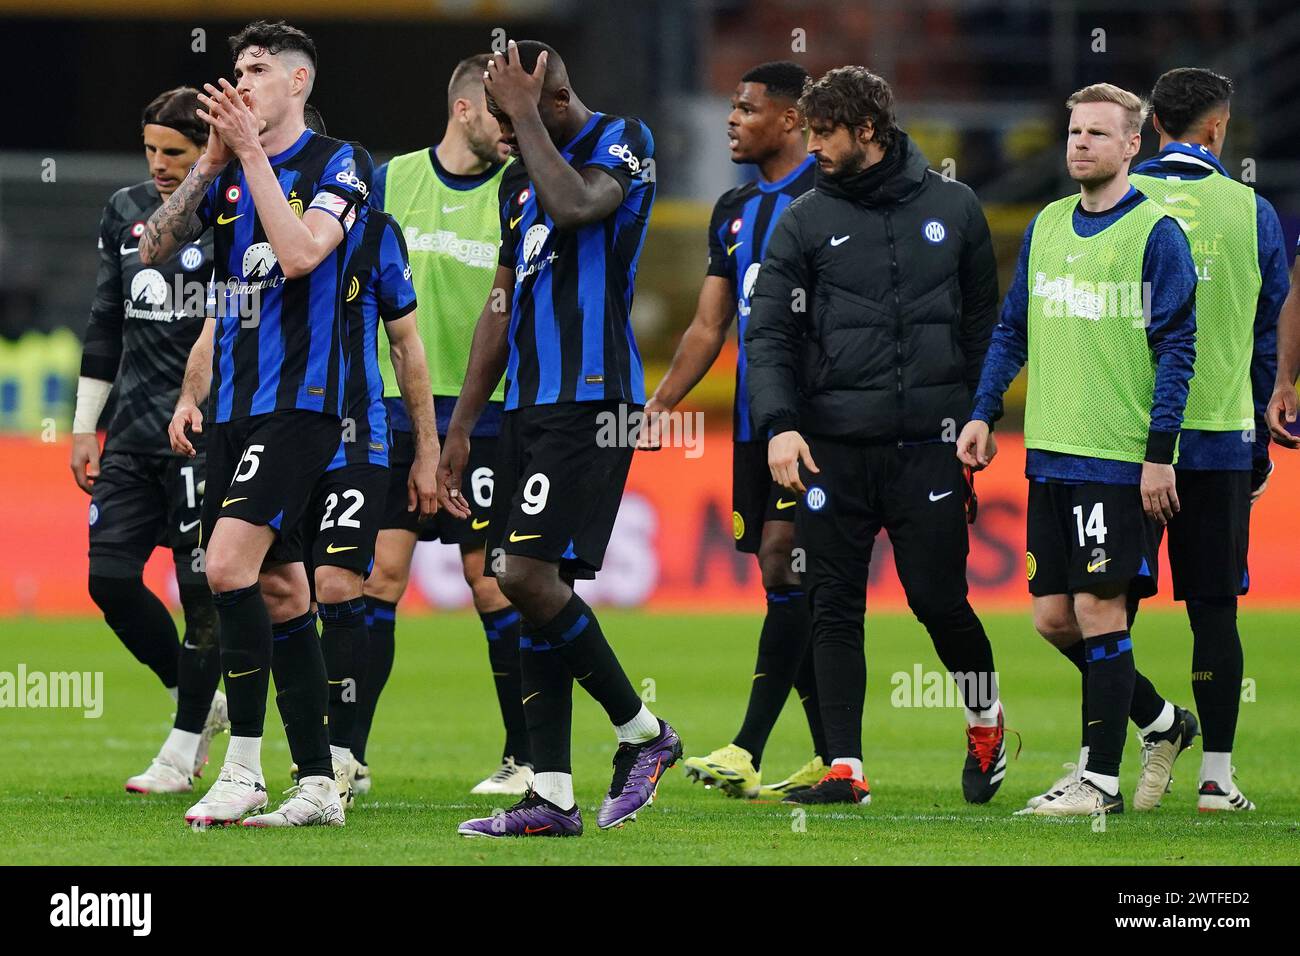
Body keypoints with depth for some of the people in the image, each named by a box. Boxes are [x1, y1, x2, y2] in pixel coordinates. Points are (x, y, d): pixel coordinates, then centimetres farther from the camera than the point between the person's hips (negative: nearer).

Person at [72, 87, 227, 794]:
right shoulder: (126, 211, 12)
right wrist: (85, 425, 17)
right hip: (133, 435, 6)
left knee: (202, 588, -4)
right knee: (109, 577, 0)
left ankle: (182, 750, 6)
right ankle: (199, 700, 20)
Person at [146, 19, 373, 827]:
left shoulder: (338, 163, -4)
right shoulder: (230, 173, 15)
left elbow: (300, 253, -19)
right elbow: (155, 248, 6)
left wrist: (253, 152, -17)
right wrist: (212, 162, -3)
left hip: (299, 401, -7)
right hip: (235, 402, 7)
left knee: (230, 562, -20)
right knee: (279, 587, 6)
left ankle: (244, 768, -16)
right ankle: (317, 784, 8)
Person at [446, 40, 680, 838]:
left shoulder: (623, 141, -5)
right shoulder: (521, 179, 19)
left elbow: (576, 206, -27)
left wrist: (528, 115, -15)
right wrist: (461, 426, 22)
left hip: (591, 401, -9)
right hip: (529, 405, 9)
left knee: (529, 575, -16)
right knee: (529, 587, 4)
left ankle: (644, 733, 1)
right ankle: (552, 797, 4)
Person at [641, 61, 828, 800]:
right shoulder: (734, 211, 18)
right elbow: (709, 327, 20)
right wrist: (662, 403, 9)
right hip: (755, 419, 8)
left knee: (784, 561, -14)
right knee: (788, 588, 7)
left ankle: (747, 753, -19)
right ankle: (833, 758, 11)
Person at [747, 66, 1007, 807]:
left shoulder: (953, 208, 6)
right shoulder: (805, 223, 5)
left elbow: (985, 322, 12)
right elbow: (770, 331, 0)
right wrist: (779, 424, -15)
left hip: (927, 442, -1)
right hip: (831, 448, 1)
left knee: (939, 599, -3)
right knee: (835, 609, -1)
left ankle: (986, 718, 25)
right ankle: (846, 767, 3)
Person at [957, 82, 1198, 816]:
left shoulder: (1156, 233, -6)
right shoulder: (1046, 227, 13)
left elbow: (1177, 349, -9)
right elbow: (1013, 330, 20)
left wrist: (1159, 453, -13)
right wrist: (984, 413, 10)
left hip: (1121, 459, -7)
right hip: (1050, 453, 7)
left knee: (1099, 609, -7)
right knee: (1054, 615, 8)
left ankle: (1102, 780, 0)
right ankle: (1161, 722, 27)